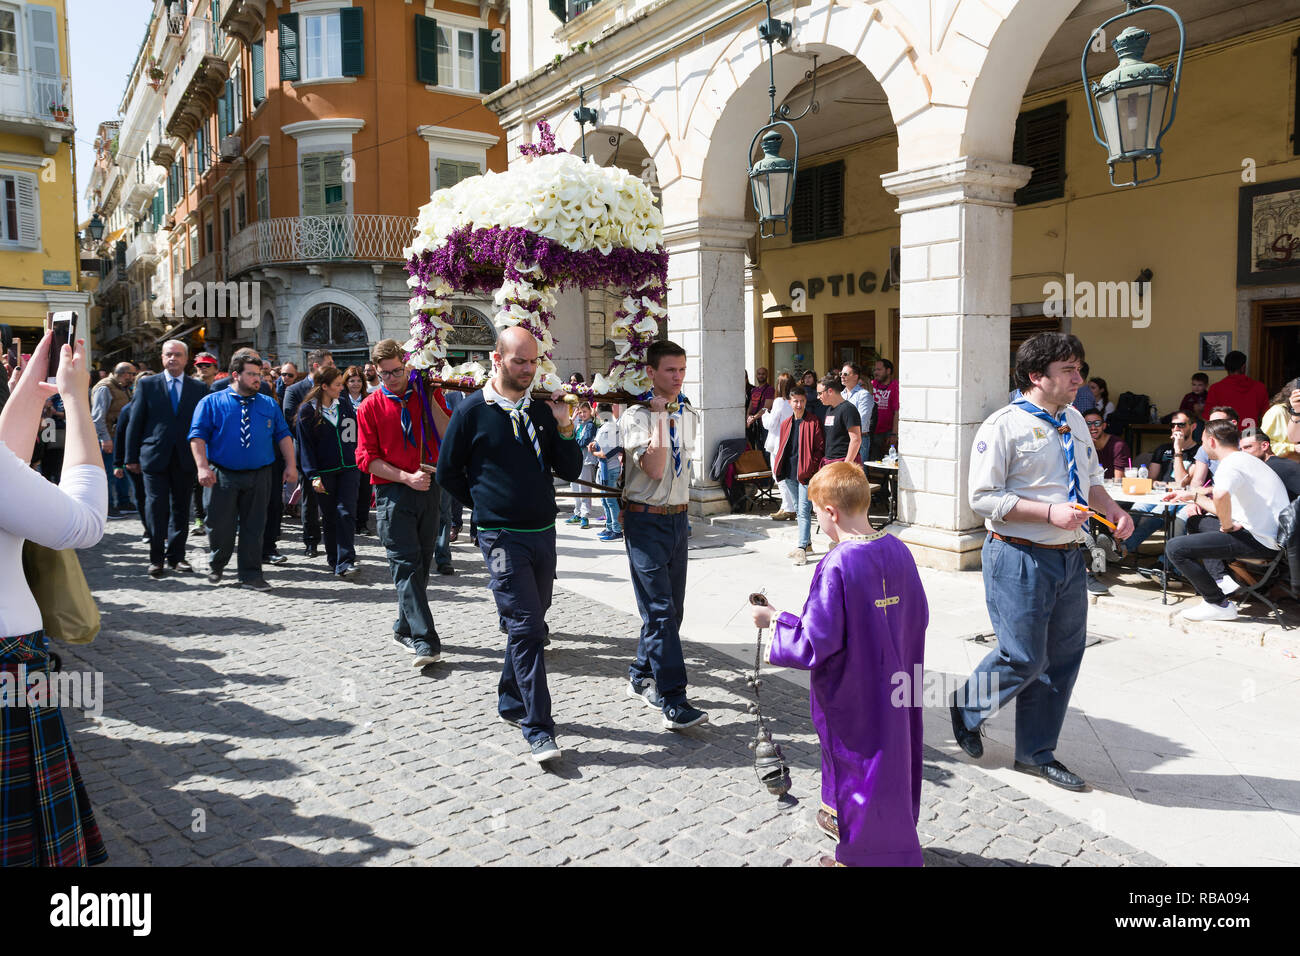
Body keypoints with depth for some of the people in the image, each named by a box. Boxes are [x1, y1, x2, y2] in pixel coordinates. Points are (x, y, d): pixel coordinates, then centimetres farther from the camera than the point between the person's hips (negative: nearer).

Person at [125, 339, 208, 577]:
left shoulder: (198, 388, 6)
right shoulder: (147, 384, 4)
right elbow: (135, 422, 4)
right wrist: (132, 457, 0)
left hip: (185, 459, 1)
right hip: (154, 457, -1)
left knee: (181, 509, 8)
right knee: (156, 508, -1)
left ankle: (176, 556, 19)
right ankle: (156, 558, 8)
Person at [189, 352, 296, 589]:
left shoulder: (269, 404, 11)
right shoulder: (212, 402, 2)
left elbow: (283, 435, 11)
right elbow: (198, 436, -4)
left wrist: (290, 465, 1)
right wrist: (202, 466, -16)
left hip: (259, 476, 2)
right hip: (223, 476, -2)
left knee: (254, 526, 4)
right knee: (220, 526, 5)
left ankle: (250, 574, 13)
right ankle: (216, 567, 29)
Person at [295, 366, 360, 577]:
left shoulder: (344, 402, 7)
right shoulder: (307, 410, -3)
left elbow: (355, 431, 17)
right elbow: (305, 445, -5)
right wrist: (313, 475, -13)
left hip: (348, 467, 2)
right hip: (324, 471, -2)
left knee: (346, 513, -9)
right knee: (329, 517, 7)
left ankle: (345, 563, -11)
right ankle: (333, 558, 22)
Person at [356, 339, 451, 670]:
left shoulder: (428, 396, 8)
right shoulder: (371, 406, 3)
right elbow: (367, 458, -2)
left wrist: (431, 400, -10)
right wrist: (407, 477, -12)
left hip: (429, 490, 3)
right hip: (392, 493, -3)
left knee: (422, 564, 10)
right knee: (407, 565, -9)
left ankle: (405, 629, 25)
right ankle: (425, 642, -11)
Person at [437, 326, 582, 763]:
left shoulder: (541, 410, 7)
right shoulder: (472, 411, -6)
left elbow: (570, 471, 6)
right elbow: (449, 472, 3)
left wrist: (564, 427, -8)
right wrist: (486, 506, 5)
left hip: (544, 532, 6)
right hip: (503, 537, -5)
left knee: (530, 624, 14)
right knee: (526, 627, -10)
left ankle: (511, 702, 31)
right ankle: (538, 730, -6)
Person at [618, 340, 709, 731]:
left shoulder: (687, 414, 11)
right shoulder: (636, 416, -12)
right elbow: (655, 468, -24)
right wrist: (659, 416, -20)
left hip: (677, 519, 7)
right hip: (646, 521, -7)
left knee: (672, 608, 12)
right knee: (660, 610, -11)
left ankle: (641, 676, 28)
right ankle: (674, 702, -10)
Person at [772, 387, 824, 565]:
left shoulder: (813, 423, -5)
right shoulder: (785, 424, 12)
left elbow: (820, 448, -5)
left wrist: (812, 468, -14)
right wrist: (779, 468, 9)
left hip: (806, 473, -6)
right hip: (789, 473, 6)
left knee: (804, 511, -10)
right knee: (798, 510, 14)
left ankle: (802, 549, -12)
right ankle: (807, 544, 26)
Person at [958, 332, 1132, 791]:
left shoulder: (1075, 421, 13)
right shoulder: (1004, 425, -12)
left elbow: (1090, 480, 24)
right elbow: (983, 499, -16)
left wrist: (1113, 511, 5)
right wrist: (1050, 512, -22)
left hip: (1068, 557, 8)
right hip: (1019, 558, -8)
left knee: (1063, 657, 12)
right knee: (1024, 657, -4)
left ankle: (1036, 752, 28)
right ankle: (966, 709, 25)